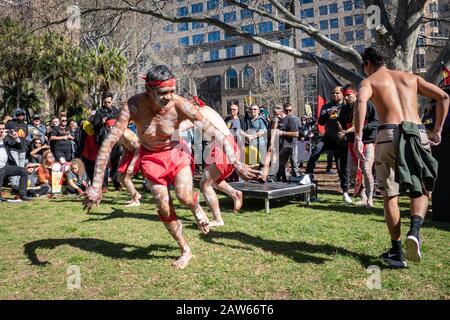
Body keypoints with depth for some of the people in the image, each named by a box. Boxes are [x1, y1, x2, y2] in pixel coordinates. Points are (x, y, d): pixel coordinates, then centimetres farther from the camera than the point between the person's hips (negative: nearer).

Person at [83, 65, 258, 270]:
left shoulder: (180, 105, -28)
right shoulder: (133, 106, -28)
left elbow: (214, 131, -24)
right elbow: (108, 144, -27)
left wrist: (236, 163, -26)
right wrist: (96, 185, -30)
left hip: (176, 152, -1)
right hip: (150, 158, 1)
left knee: (185, 197, -24)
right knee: (164, 208, -2)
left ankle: (197, 209, 15)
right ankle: (185, 251, 20)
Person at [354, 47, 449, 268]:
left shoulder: (369, 81, 11)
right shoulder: (410, 77, 24)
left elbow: (361, 101, -13)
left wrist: (357, 137, -15)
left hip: (389, 135, -3)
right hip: (418, 134, 3)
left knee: (390, 195, 9)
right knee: (420, 191, 18)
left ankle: (397, 253, 10)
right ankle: (414, 231, -10)